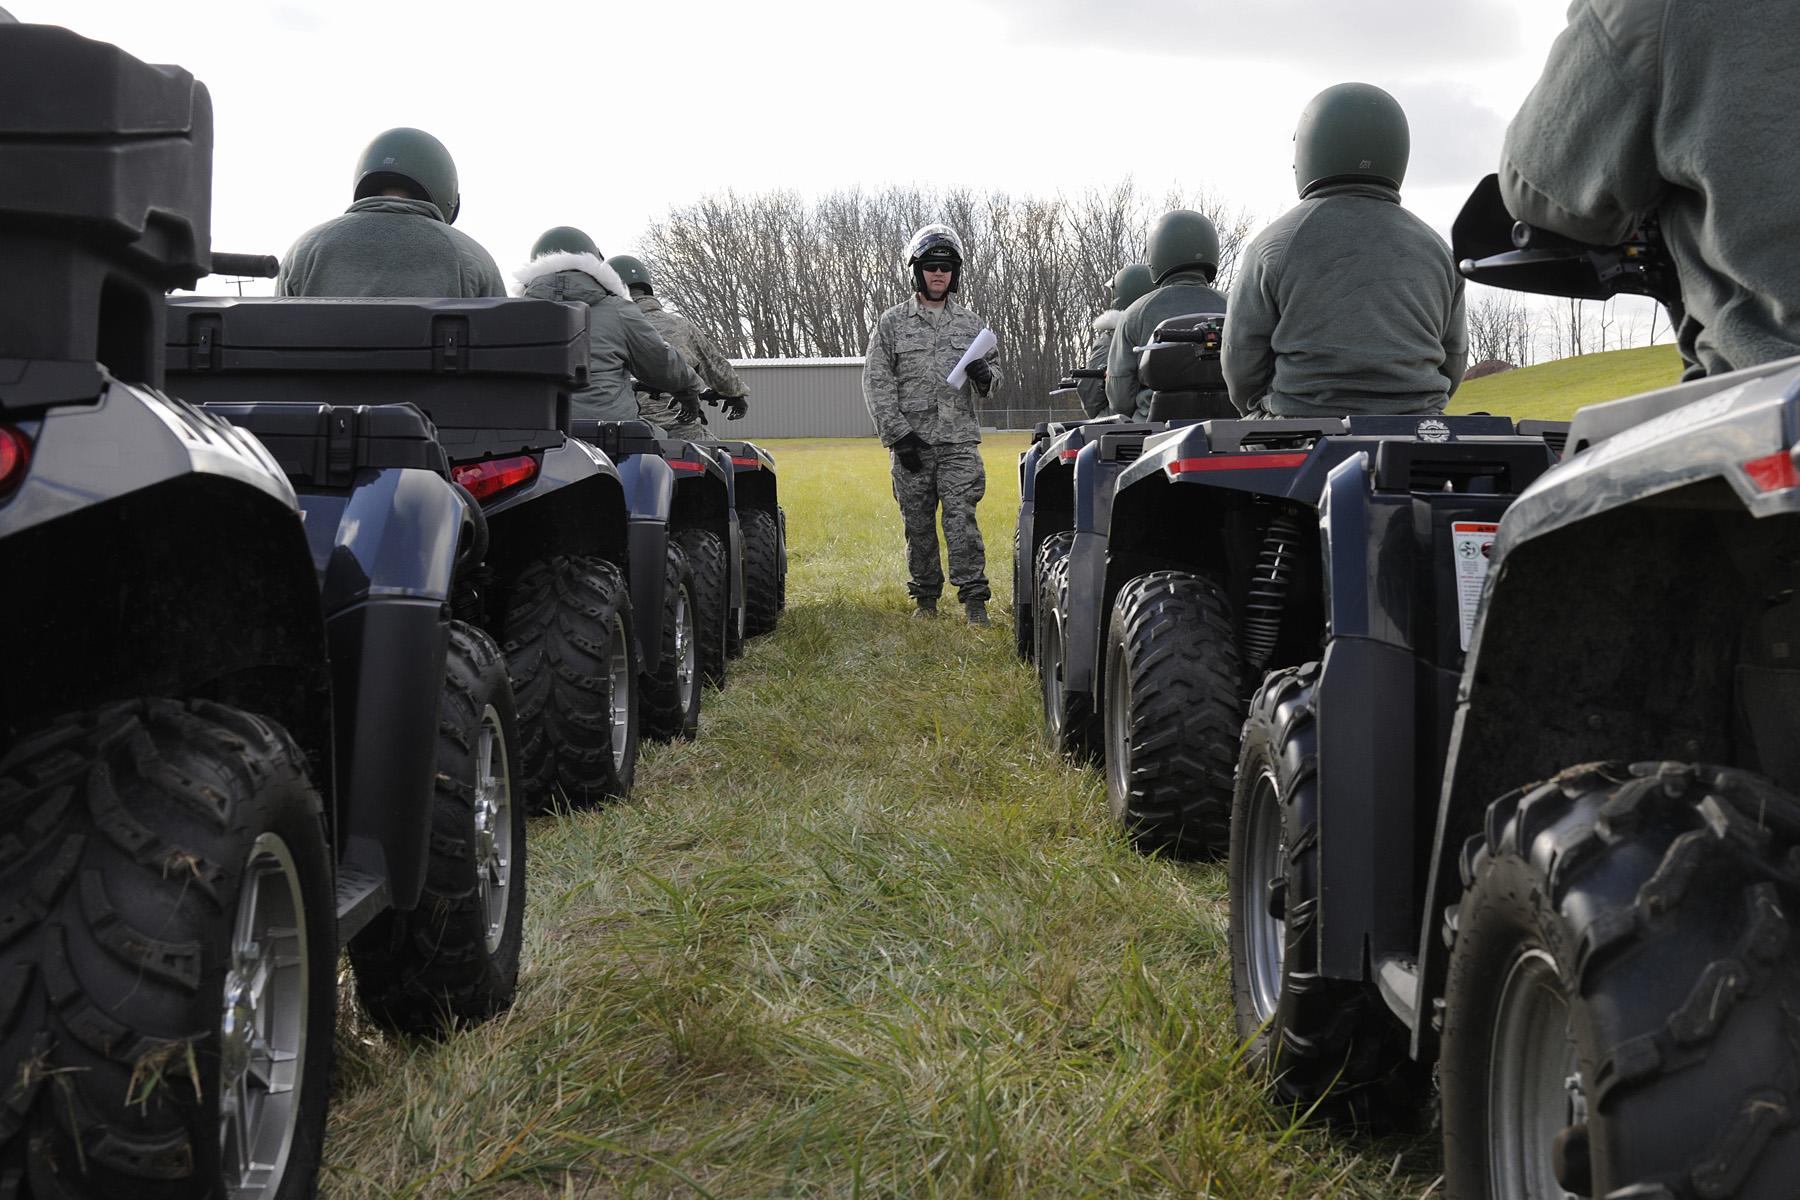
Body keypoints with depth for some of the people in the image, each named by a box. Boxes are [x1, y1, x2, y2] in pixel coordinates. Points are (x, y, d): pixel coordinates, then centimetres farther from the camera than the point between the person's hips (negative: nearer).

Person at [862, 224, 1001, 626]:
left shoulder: (970, 323, 13)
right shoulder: (893, 323, 5)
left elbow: (994, 370, 20)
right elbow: (876, 383, 1)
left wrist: (985, 375, -6)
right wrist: (898, 434, -8)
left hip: (960, 441, 0)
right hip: (912, 441, 0)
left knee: (961, 517, -10)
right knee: (918, 523, 4)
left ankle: (974, 598, -9)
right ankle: (926, 596, 17)